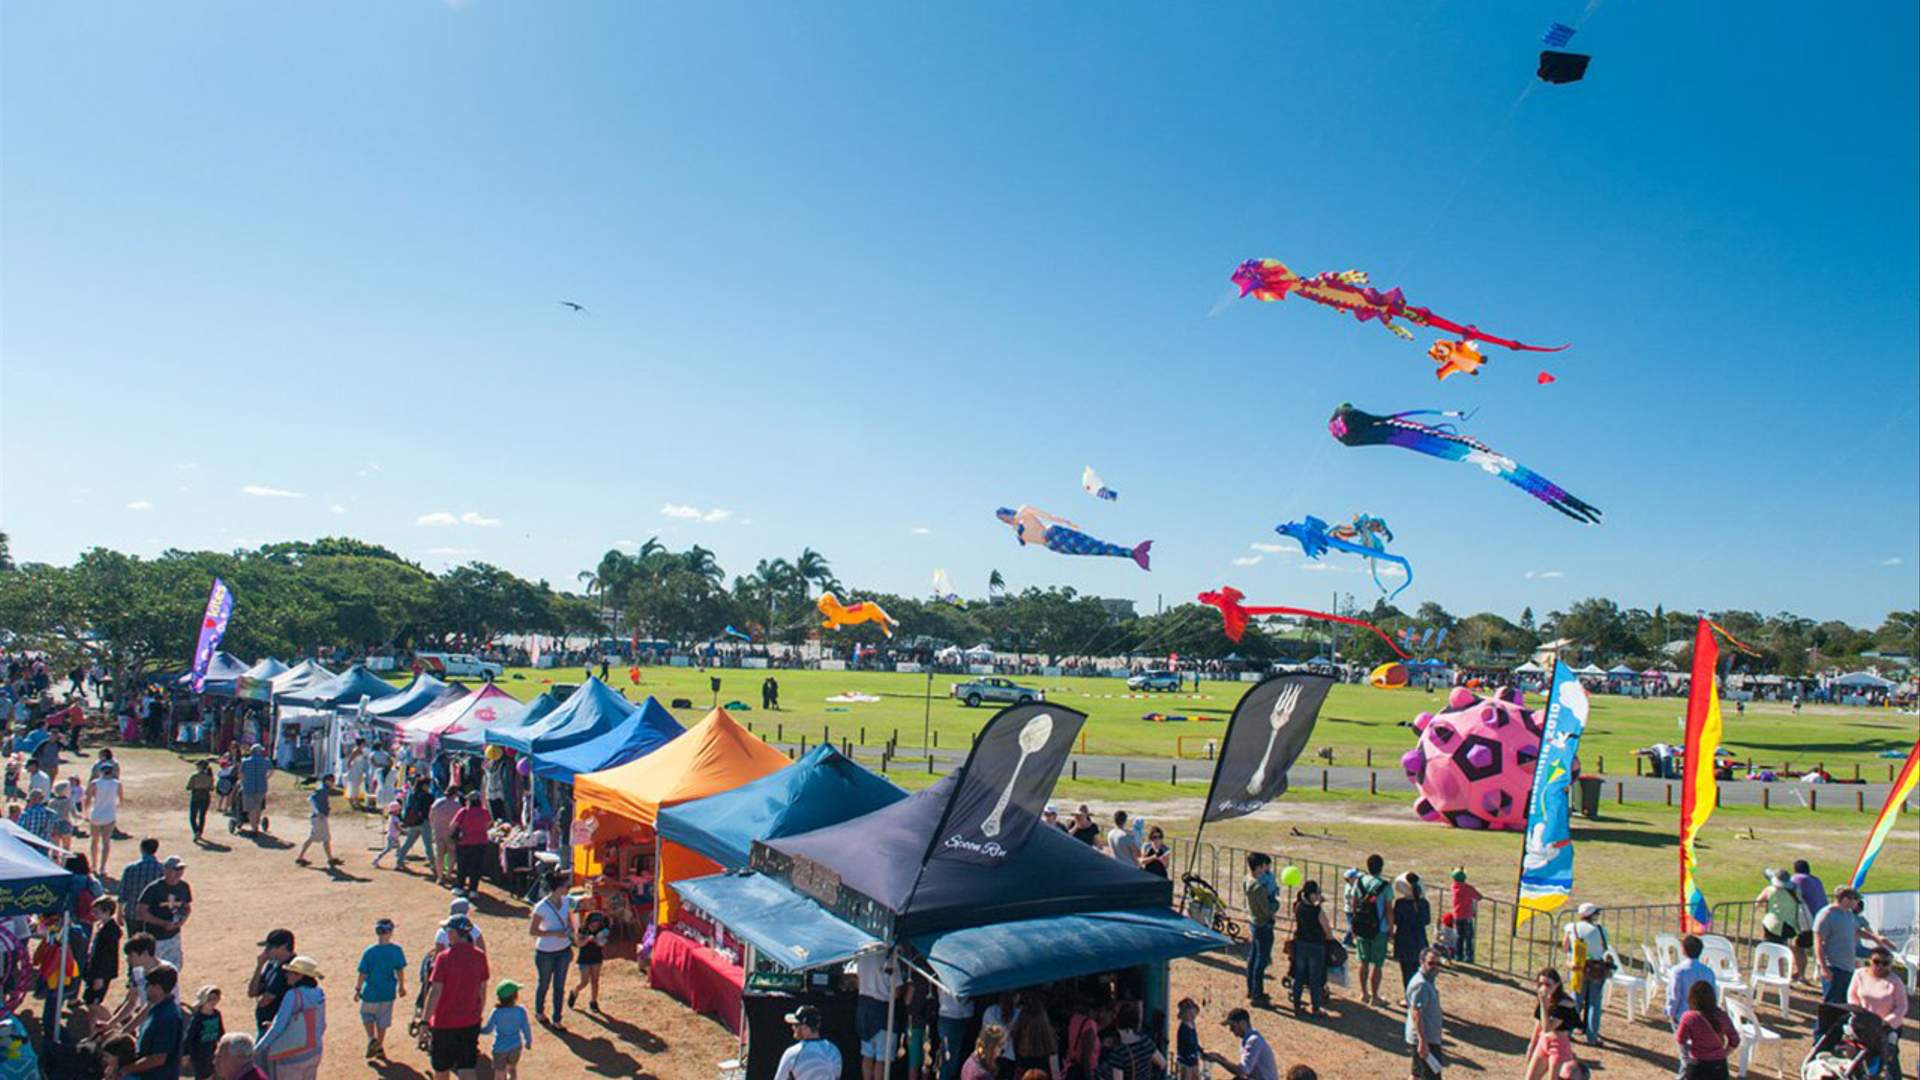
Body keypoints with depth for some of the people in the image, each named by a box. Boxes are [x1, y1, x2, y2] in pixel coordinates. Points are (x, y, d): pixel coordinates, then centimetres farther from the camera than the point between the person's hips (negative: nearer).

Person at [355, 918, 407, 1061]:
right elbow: (400, 971, 0)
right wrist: (401, 986, 16)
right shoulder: (397, 950, -10)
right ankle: (379, 1048, 26)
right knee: (383, 1020, 17)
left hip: (371, 993, -2)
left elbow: (362, 974, -11)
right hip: (388, 993, 2)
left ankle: (372, 1039, 5)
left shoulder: (368, 952, -17)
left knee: (367, 1015, 22)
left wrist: (357, 990, 4)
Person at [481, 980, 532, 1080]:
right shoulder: (520, 1011, -18)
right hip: (516, 1046, 2)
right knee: (512, 1068, 28)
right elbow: (526, 1029, -9)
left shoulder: (497, 1012, -20)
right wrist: (528, 1042, 9)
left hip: (500, 1048, -2)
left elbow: (488, 1029, -11)